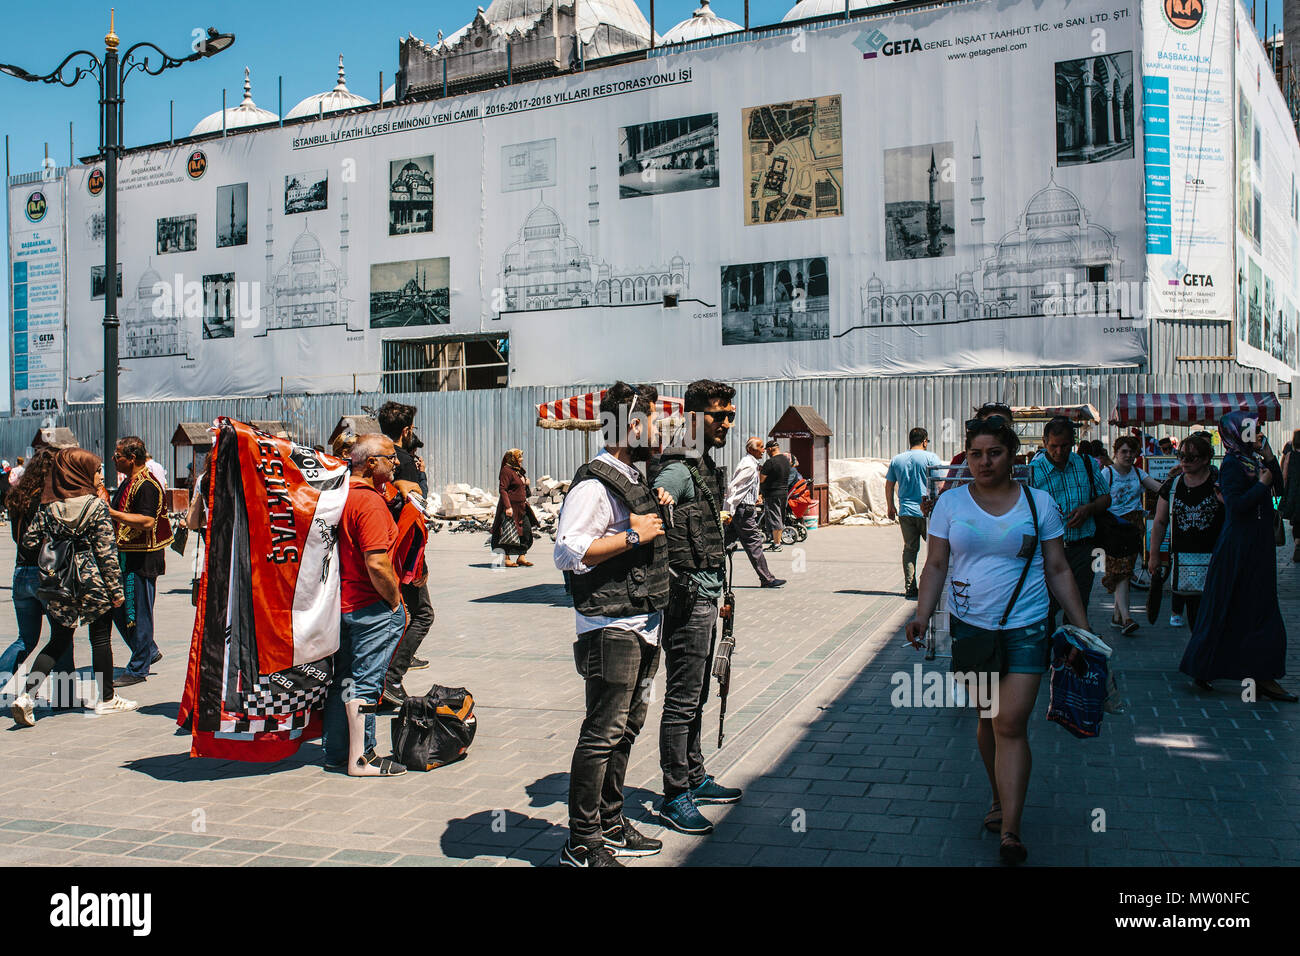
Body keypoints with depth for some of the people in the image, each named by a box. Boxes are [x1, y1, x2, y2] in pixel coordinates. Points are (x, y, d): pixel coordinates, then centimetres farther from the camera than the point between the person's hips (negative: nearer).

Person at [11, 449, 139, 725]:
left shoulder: (48, 506, 1)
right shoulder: (96, 506, -11)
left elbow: (29, 540, 2)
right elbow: (107, 551, -11)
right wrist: (116, 589, -7)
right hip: (93, 581, -4)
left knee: (58, 641, 14)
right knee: (100, 638, 11)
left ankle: (26, 694, -1)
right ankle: (106, 699, 20)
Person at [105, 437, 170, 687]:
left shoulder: (146, 485, -16)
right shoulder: (129, 483, 16)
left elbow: (147, 521, -27)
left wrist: (112, 513, -28)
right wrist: (107, 509, 15)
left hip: (141, 560, -10)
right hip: (126, 556, 10)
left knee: (138, 613, -3)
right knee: (119, 610, 14)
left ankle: (138, 669, 5)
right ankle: (149, 652, 27)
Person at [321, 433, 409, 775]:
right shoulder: (369, 502, -19)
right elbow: (377, 564, -26)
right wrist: (396, 601, -14)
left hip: (340, 603, 9)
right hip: (371, 607, -9)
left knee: (343, 679, 16)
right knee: (366, 682, -2)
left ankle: (336, 752, 25)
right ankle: (361, 757, 5)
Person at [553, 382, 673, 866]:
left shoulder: (633, 479, 16)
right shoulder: (594, 484, -16)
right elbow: (568, 553, -25)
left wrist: (655, 509, 13)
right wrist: (633, 535, -21)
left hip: (643, 625, 10)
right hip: (611, 628, -10)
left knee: (626, 727, 16)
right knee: (603, 732, -6)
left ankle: (610, 824, 28)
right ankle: (581, 844, 3)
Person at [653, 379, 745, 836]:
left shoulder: (708, 468, 15)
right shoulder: (679, 471, -16)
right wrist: (673, 581, -21)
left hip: (705, 598, 10)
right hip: (687, 601, -10)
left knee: (695, 696, 18)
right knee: (682, 700, -2)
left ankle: (695, 778, 30)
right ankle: (674, 795, 6)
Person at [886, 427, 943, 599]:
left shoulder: (896, 460, 8)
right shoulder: (931, 457, -4)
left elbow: (889, 485, 12)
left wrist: (890, 507, 22)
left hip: (905, 512, 4)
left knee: (909, 549, 9)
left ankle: (909, 587, 6)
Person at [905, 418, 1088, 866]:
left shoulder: (1038, 503, 2)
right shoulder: (951, 503, 3)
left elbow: (1058, 570, 6)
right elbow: (936, 564, 3)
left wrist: (1083, 626, 4)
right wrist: (922, 615, -10)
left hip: (1026, 627, -2)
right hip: (970, 626, 2)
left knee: (1011, 724, -8)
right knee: (988, 718, 12)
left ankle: (1010, 830, -5)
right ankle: (1000, 798, 33)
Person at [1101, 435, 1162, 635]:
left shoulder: (1137, 472, 13)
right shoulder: (1107, 472, -4)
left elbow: (1160, 488, 10)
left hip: (1135, 525, 6)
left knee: (1126, 570, 6)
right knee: (1120, 569, -13)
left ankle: (1117, 615, 12)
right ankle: (1126, 617, -20)